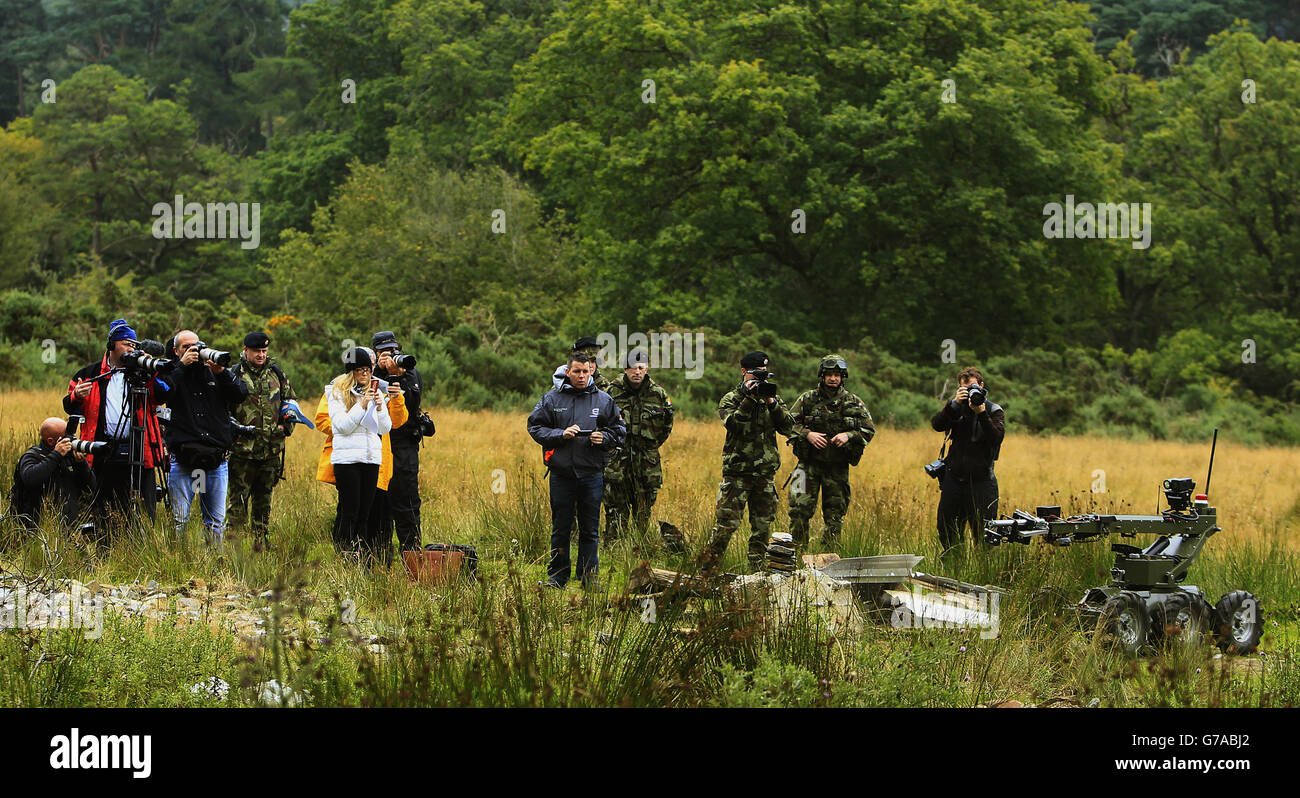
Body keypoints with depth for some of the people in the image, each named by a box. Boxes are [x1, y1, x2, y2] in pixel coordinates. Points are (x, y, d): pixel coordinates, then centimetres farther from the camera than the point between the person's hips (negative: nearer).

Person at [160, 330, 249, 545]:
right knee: (179, 520, -5)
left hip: (216, 462, 3)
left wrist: (221, 372, -11)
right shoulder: (171, 373, 6)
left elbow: (241, 394, 2)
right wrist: (182, 365, -12)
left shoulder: (213, 372, 13)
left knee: (216, 522, 5)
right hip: (183, 460, -3)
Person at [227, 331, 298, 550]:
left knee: (264, 499, 12)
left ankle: (261, 540, 20)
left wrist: (286, 425, 6)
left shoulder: (277, 374, 11)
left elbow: (291, 400, 22)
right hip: (242, 449, -4)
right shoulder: (233, 374, -2)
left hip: (272, 449, 4)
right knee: (239, 498, -5)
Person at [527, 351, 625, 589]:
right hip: (561, 474, 0)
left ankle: (590, 576, 12)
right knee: (560, 529, 6)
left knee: (590, 530, 5)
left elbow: (619, 431, 10)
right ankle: (557, 576, 14)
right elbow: (535, 427, 1)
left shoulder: (603, 400, 6)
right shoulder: (552, 399, 3)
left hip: (592, 474, 0)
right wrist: (560, 435, -14)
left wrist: (603, 438, -11)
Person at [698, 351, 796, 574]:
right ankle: (707, 570, -2)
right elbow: (732, 423, -16)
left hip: (765, 475, 4)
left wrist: (771, 402, -10)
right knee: (727, 523, -9)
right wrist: (748, 399, -20)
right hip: (737, 472, -4)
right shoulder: (730, 399, 1)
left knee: (762, 526, 8)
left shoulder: (773, 398, 12)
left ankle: (758, 571, 17)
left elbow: (788, 428, 1)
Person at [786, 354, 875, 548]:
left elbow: (869, 430, 5)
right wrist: (807, 434, -15)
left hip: (838, 468, 2)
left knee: (835, 514, 6)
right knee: (800, 509, -10)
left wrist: (848, 435, -13)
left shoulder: (854, 403, 4)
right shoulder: (807, 399, 1)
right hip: (810, 464, -1)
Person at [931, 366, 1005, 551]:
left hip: (981, 480, -3)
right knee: (946, 534, 8)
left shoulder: (994, 411, 2)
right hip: (954, 479, 3)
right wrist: (955, 404, -20)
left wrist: (981, 413, -23)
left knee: (984, 534, -4)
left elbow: (997, 437, -14)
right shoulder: (955, 406, 8)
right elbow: (937, 425, -9)